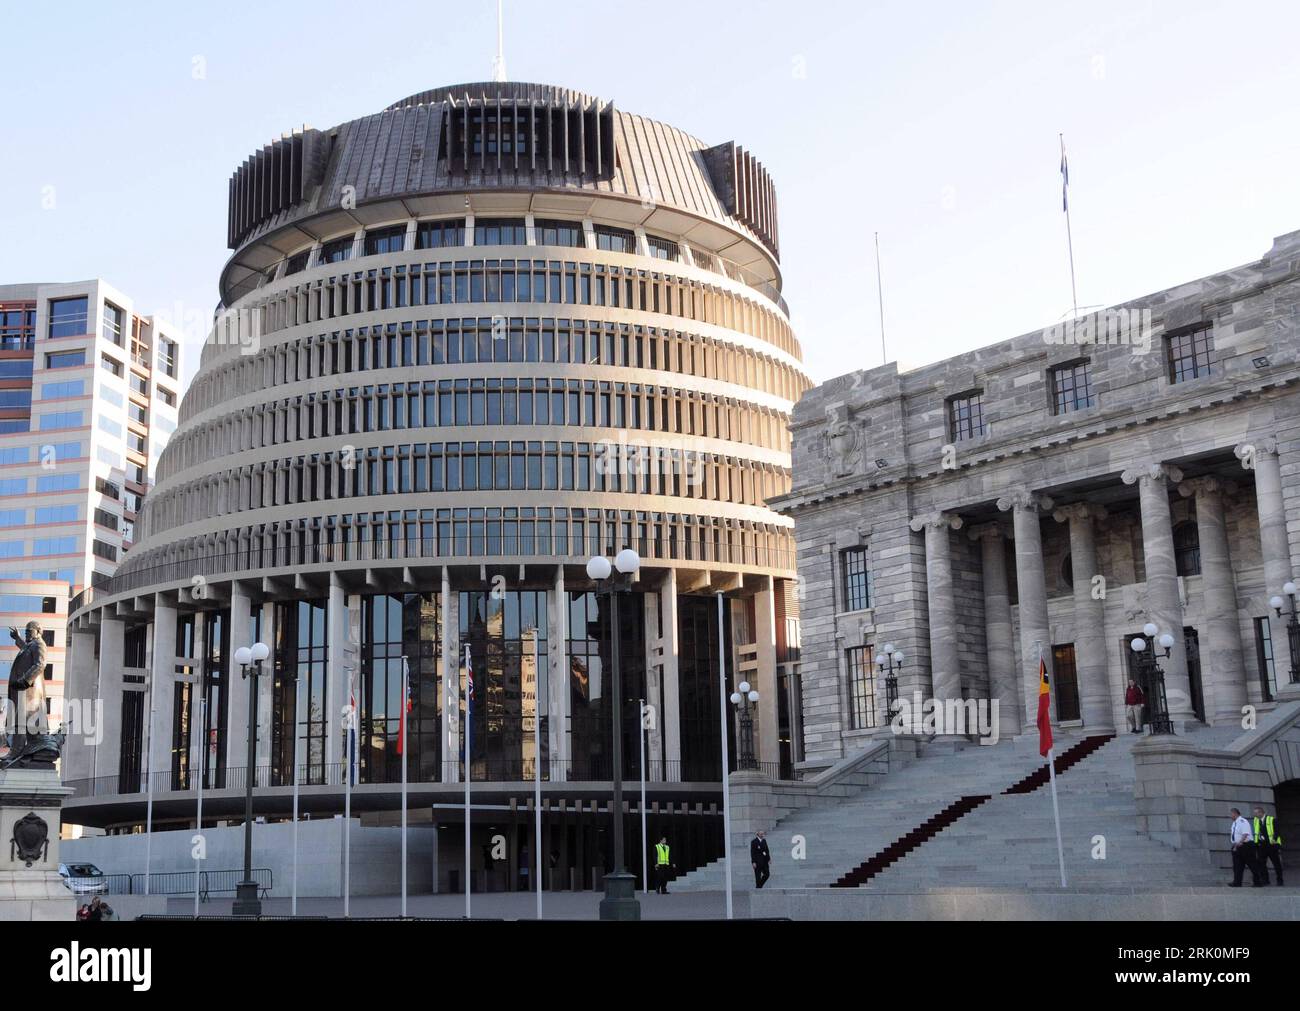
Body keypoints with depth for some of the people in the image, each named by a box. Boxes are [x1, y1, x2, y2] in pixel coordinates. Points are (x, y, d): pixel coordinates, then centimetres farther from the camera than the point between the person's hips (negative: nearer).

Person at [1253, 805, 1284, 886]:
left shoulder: (1271, 819, -6)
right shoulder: (1256, 820, 10)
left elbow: (1276, 831, -12)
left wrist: (1274, 839, -27)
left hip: (1272, 845, -4)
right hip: (1261, 845, 5)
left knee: (1276, 863, 3)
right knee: (1261, 863, -2)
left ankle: (1280, 880, 12)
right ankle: (1264, 880, 4)